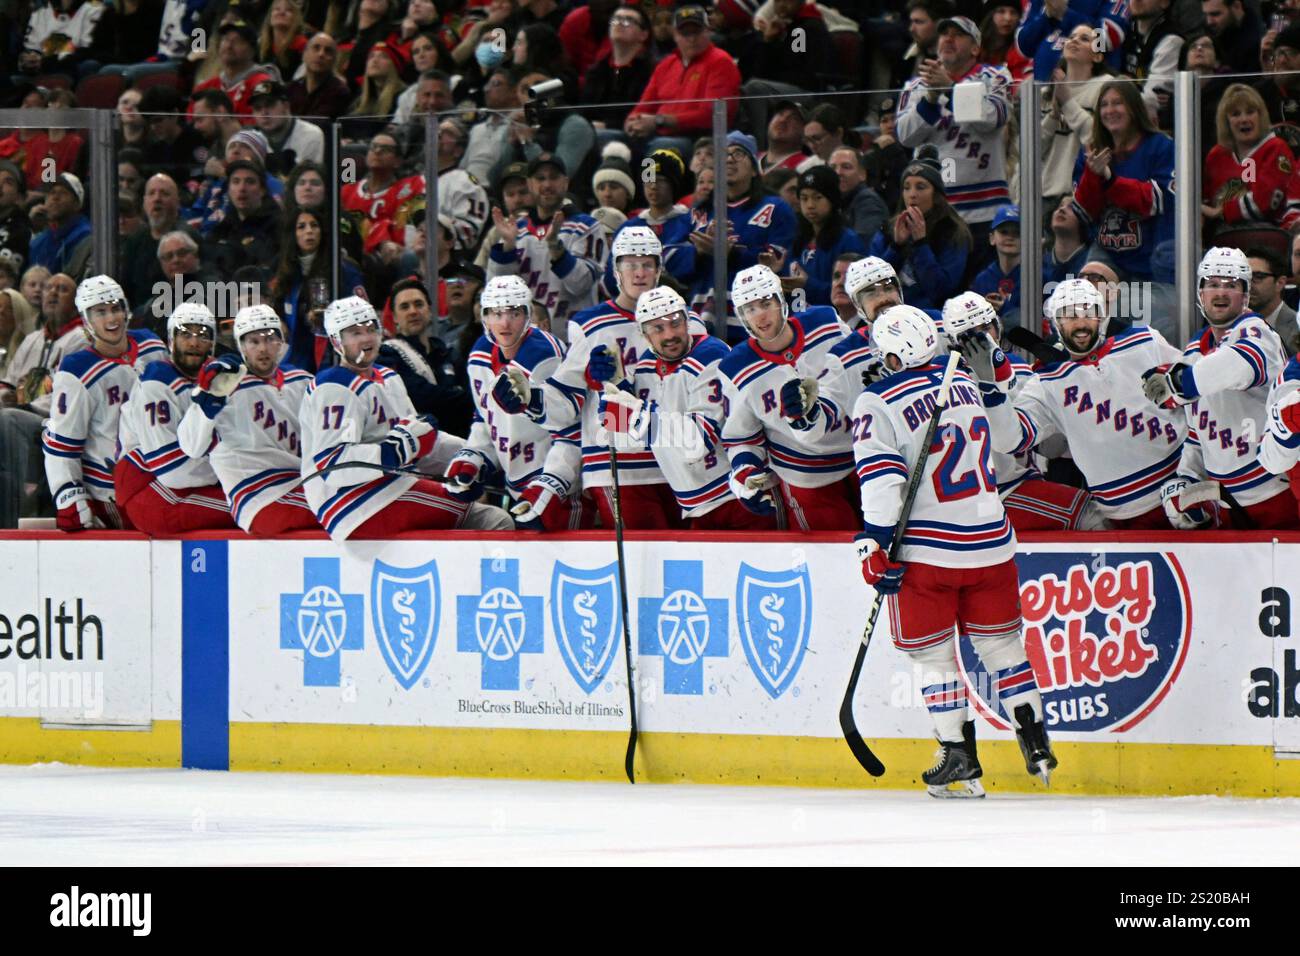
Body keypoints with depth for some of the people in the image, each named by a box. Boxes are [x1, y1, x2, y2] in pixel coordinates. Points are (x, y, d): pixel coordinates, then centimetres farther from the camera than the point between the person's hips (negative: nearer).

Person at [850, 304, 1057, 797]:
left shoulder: (878, 404, -11)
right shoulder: (964, 385, 7)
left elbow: (881, 478, -18)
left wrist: (873, 545, -17)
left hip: (927, 549, -5)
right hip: (991, 542, 5)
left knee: (933, 655, 6)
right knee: (1001, 644, 16)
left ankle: (961, 761, 2)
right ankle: (1036, 746, 15)